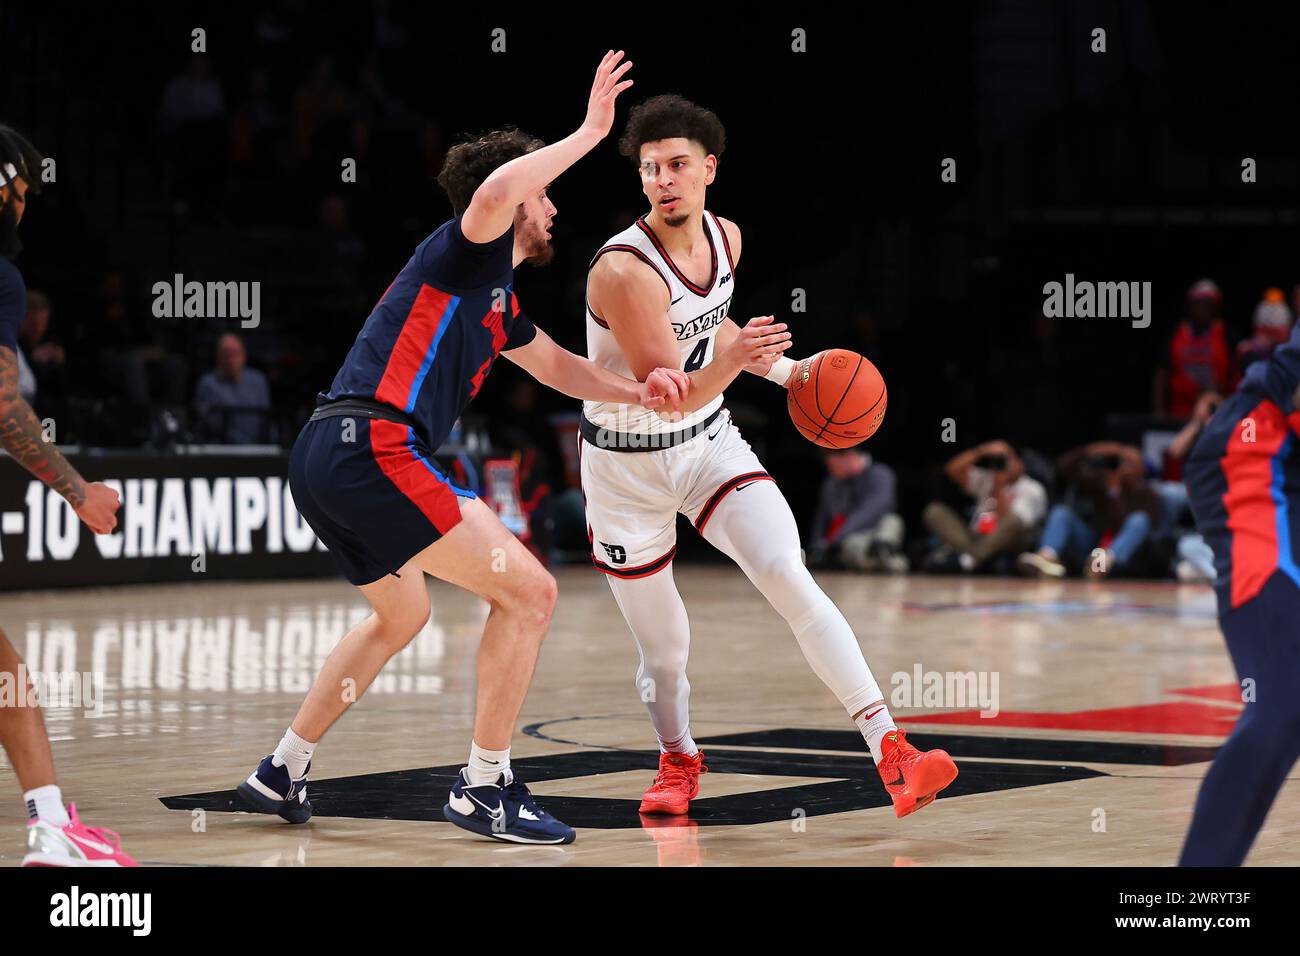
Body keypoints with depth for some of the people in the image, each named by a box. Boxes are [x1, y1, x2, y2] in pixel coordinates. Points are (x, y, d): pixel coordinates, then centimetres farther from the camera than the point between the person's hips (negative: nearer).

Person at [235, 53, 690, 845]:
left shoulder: (498, 302, 26)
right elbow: (493, 191, -25)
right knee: (529, 593, -5)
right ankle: (484, 788, 1)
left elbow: (557, 366, 37)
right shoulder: (467, 252, -2)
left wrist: (635, 391, 19)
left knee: (402, 614, 32)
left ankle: (283, 773, 34)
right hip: (374, 449, -11)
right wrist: (588, 134, -14)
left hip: (326, 461, 11)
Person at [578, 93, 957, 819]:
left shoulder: (725, 239, -4)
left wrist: (785, 371, 16)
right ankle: (679, 760, 38)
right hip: (627, 464, -4)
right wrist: (733, 361, -45)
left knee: (790, 578, -19)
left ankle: (891, 752, -24)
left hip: (710, 445, 4)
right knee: (664, 648, 5)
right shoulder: (624, 270, -26)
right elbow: (670, 394, -28)